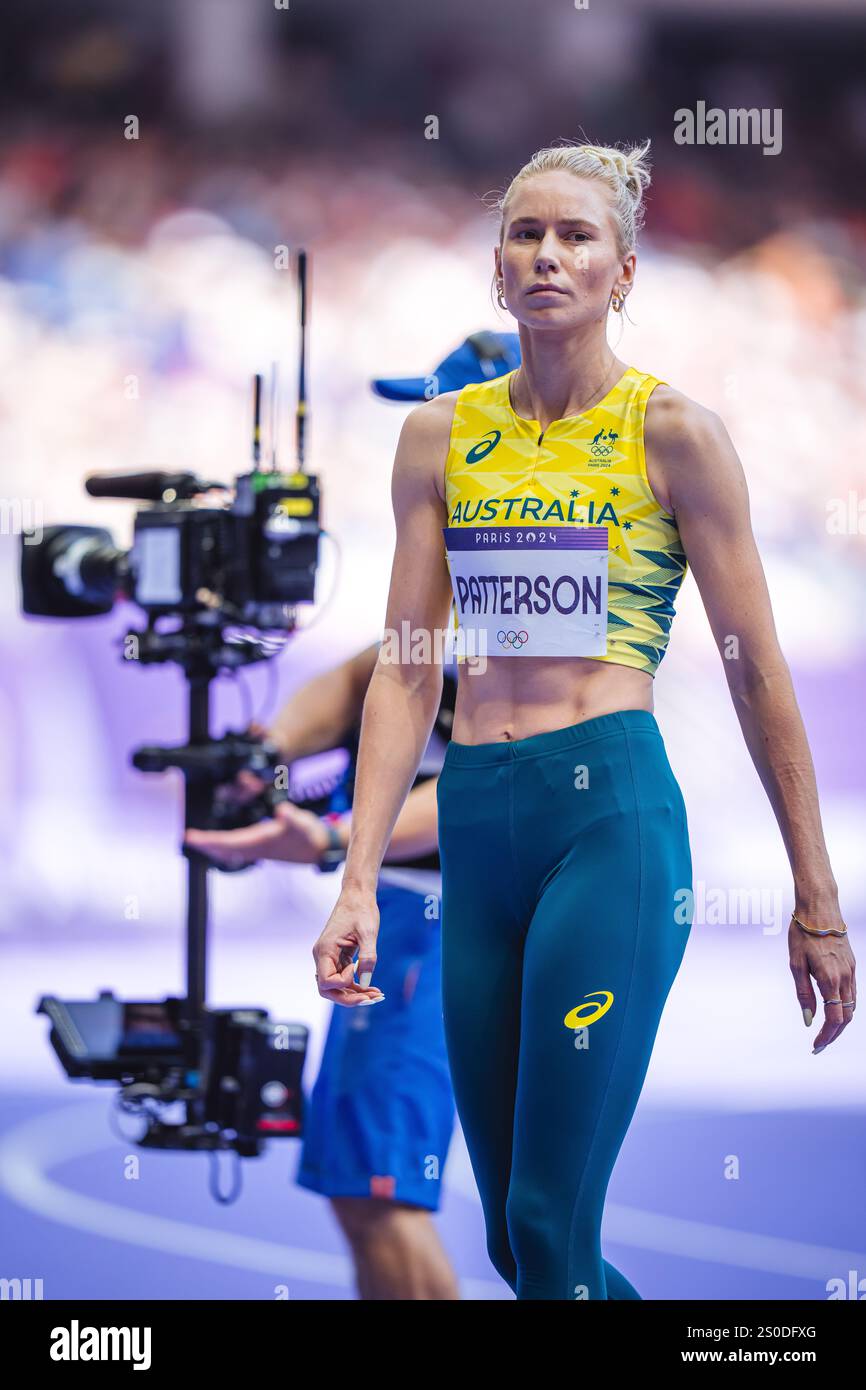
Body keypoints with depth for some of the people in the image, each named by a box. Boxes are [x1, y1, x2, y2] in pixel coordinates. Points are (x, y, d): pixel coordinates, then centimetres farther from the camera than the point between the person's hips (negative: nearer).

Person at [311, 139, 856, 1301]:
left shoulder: (673, 432, -1)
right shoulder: (442, 435, 11)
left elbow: (758, 673, 1)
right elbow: (405, 672, 9)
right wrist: (359, 882, 1)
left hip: (613, 813, -5)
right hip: (474, 821, 5)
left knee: (549, 1228, -11)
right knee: (510, 1235, 9)